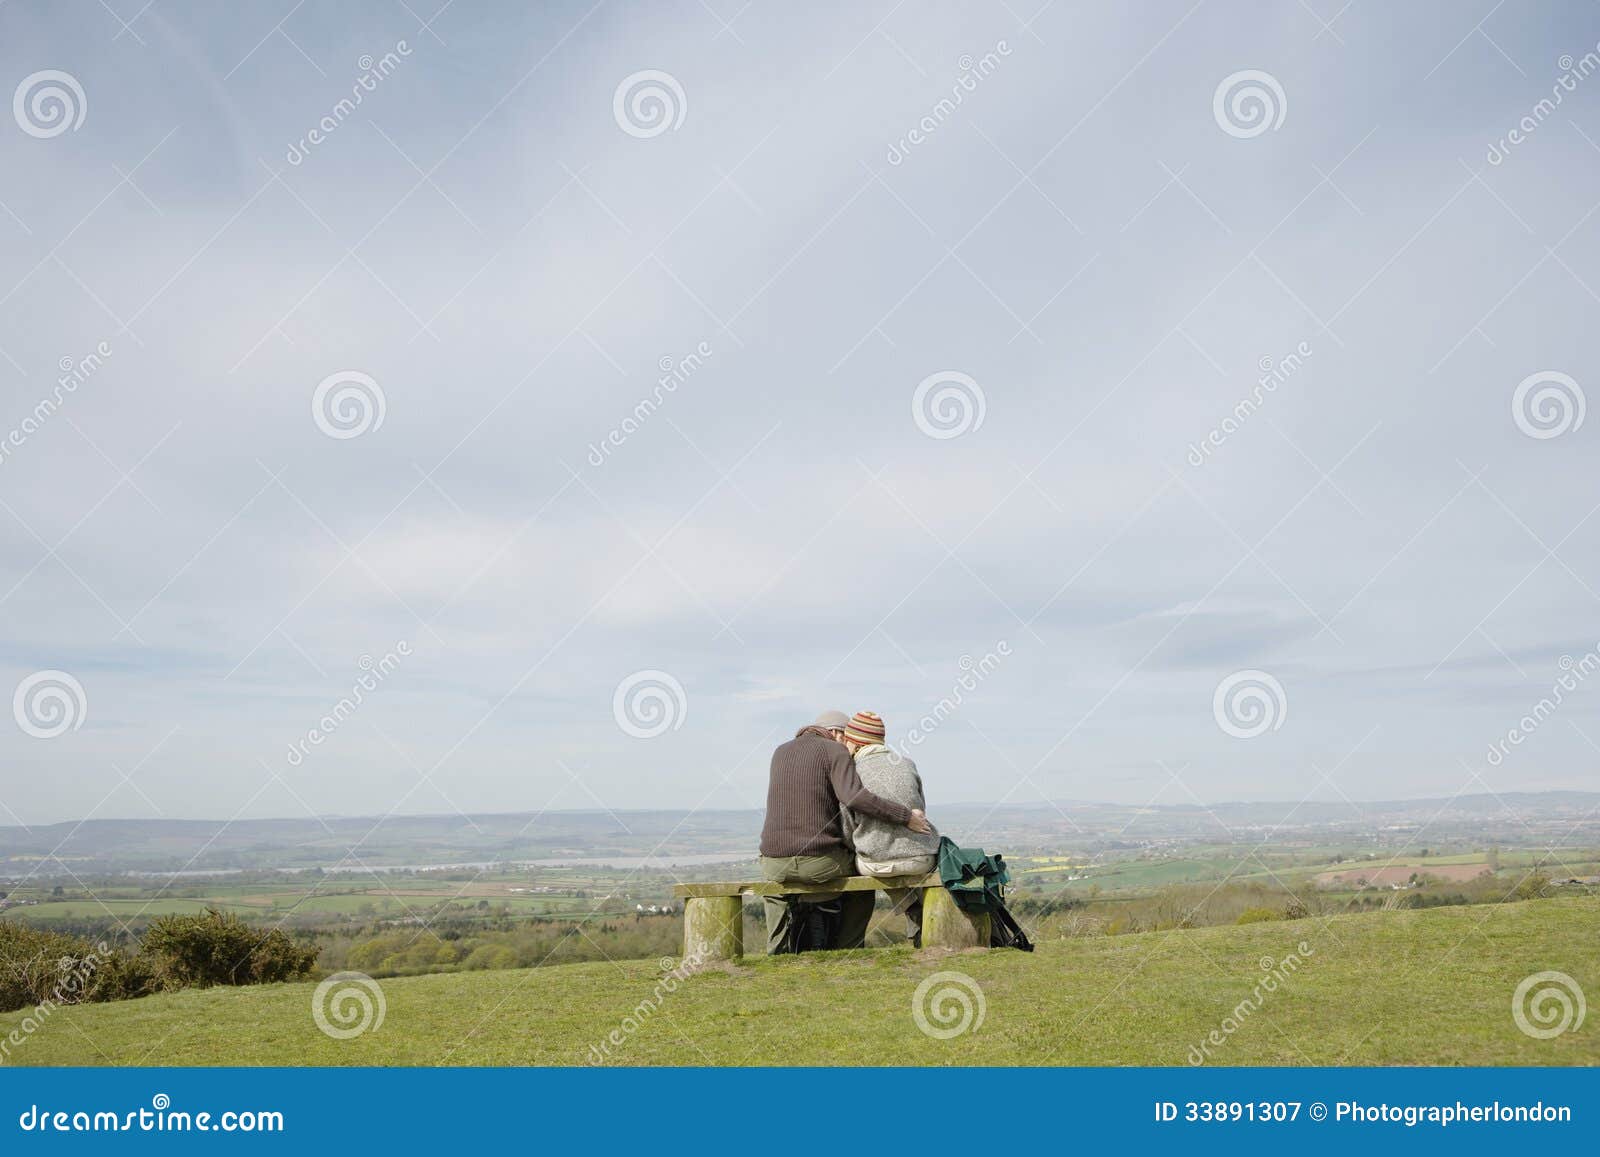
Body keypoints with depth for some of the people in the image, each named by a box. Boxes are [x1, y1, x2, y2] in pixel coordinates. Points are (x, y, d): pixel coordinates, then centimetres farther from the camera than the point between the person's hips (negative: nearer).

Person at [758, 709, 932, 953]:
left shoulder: (780, 752, 16)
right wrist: (905, 816, -14)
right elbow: (855, 797, -19)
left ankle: (776, 952, 27)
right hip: (821, 861, -4)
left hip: (776, 864, 4)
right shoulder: (835, 751, -2)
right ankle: (848, 950, 22)